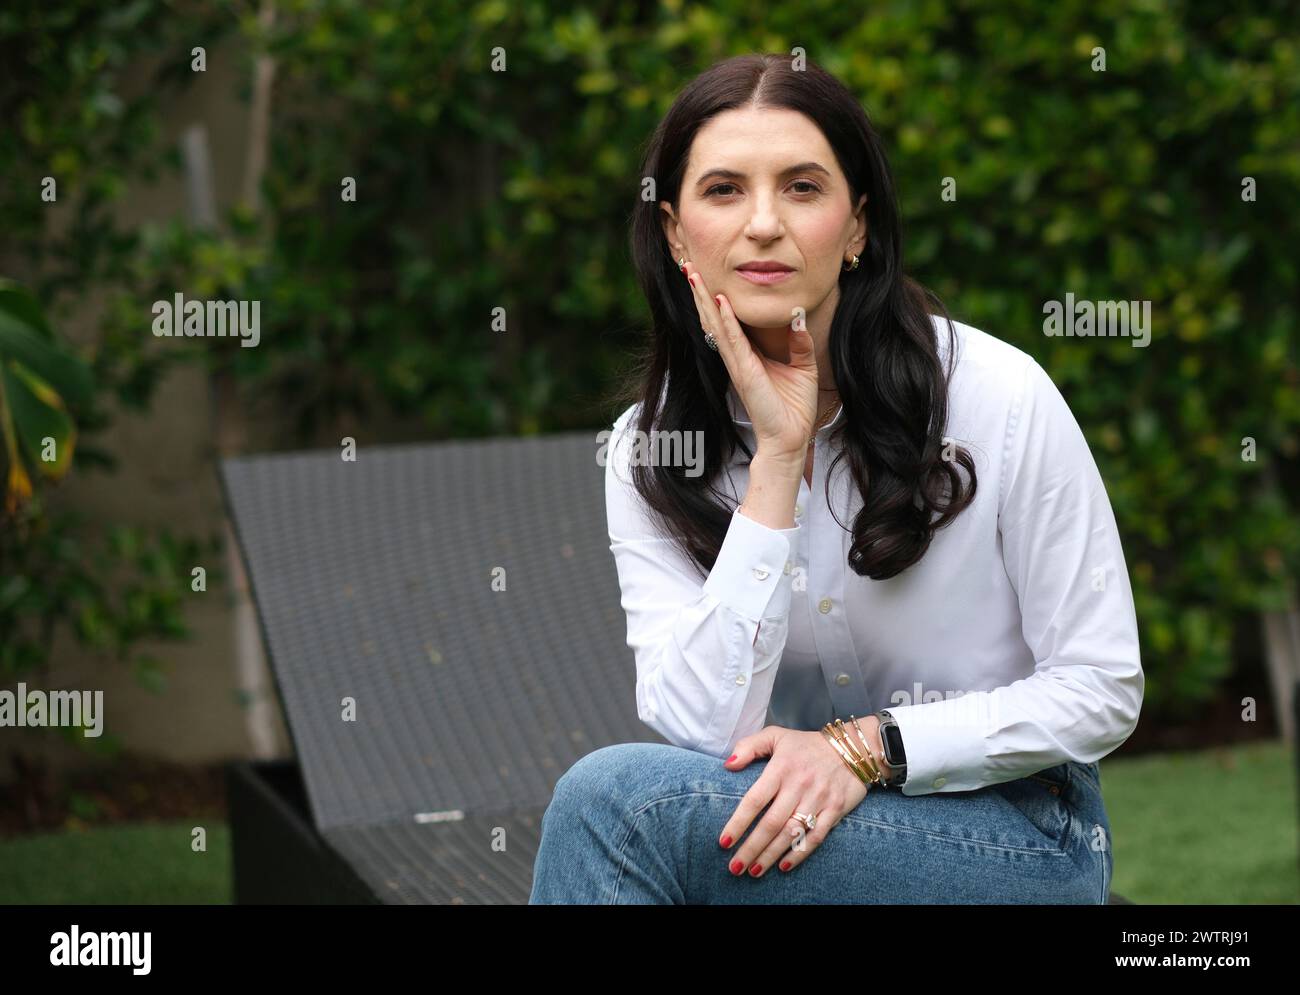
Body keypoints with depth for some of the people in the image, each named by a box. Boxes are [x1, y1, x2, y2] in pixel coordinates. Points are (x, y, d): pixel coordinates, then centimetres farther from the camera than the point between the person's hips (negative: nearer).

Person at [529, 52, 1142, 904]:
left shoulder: (999, 397, -12)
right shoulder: (649, 451, -2)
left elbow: (1101, 692, -8)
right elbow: (700, 732, -16)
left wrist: (865, 746, -19)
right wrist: (778, 459, -20)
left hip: (1019, 841, -4)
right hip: (806, 826, 4)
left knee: (614, 796, -25)